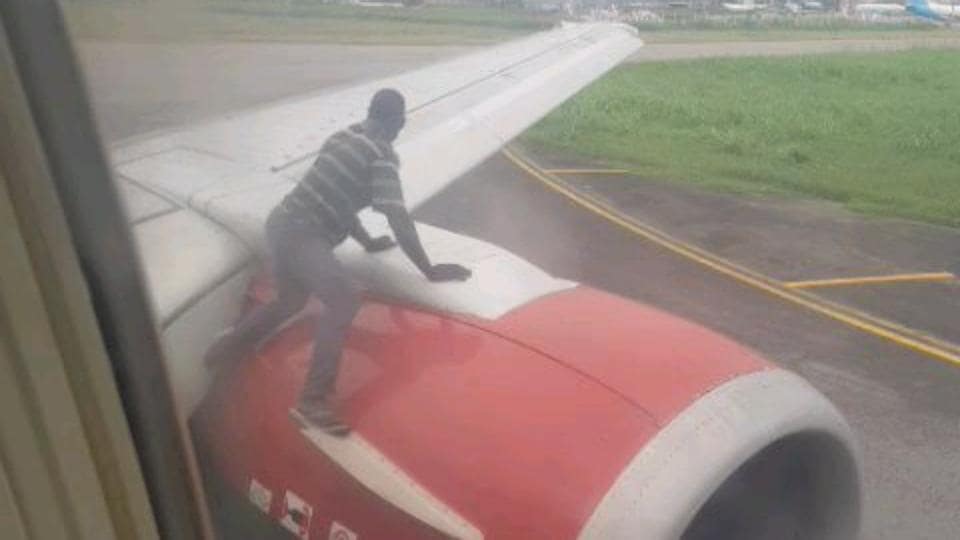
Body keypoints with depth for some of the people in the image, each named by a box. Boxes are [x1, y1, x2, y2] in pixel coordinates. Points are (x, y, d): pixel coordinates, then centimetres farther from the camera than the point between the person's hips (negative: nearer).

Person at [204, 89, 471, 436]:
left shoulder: (343, 137, 17)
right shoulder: (381, 153, -10)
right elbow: (398, 217, -15)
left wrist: (367, 242, 35)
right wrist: (429, 270, -11)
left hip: (284, 223, 10)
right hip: (300, 232, -10)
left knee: (289, 302, 29)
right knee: (343, 301, -23)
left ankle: (226, 350, 47)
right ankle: (313, 401, -28)